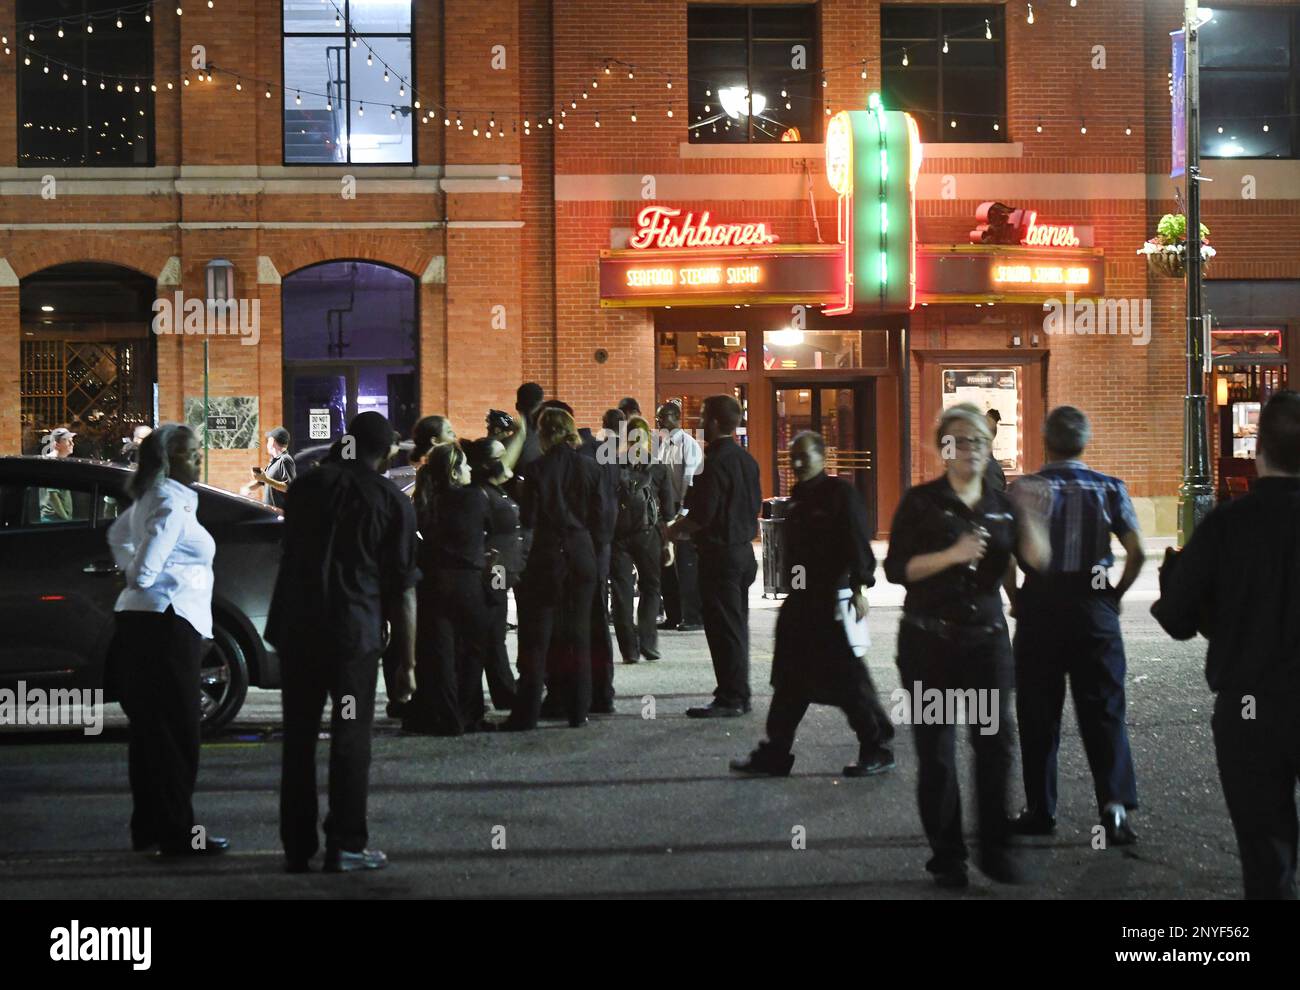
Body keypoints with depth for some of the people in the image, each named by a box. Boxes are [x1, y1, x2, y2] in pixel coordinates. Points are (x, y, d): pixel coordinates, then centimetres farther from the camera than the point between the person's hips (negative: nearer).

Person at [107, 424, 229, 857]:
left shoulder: (151, 497, 15)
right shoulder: (173, 503, -15)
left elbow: (118, 535, 32)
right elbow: (147, 568, -22)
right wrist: (139, 578, -1)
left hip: (141, 621, 10)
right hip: (166, 622, -10)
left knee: (150, 727, 13)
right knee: (175, 730, -6)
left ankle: (149, 826, 20)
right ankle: (176, 832, -3)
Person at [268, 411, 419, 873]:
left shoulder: (308, 484, 9)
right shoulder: (394, 503, -2)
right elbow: (402, 590, -3)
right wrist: (407, 661, 1)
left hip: (296, 627, 3)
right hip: (354, 632, -3)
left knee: (298, 739, 9)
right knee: (350, 738, 3)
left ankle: (297, 847, 13)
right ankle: (345, 847, 3)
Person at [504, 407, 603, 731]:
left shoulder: (538, 469, -11)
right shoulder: (589, 467, -1)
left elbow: (528, 519, -10)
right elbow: (598, 517, 2)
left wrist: (523, 500, 10)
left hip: (547, 556, -3)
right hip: (582, 555, 3)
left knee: (535, 637, 2)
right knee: (579, 634, 11)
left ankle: (526, 713, 1)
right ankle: (578, 709, 13)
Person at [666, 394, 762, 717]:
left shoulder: (715, 462, -18)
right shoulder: (746, 459, 10)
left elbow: (702, 514, -22)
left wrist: (676, 528, -2)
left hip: (719, 553, -9)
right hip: (743, 548, 9)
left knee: (723, 627, -4)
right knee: (736, 623, 16)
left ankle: (731, 698, -1)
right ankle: (738, 691, 24)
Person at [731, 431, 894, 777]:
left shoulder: (840, 493, -10)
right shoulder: (798, 497, 13)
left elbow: (858, 544, -16)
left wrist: (859, 590, -21)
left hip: (834, 599, -8)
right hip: (802, 600, 8)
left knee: (848, 679, -3)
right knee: (790, 680, 10)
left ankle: (877, 749, 10)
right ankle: (774, 754, 16)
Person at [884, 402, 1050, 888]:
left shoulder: (1002, 504, 9)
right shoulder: (921, 502, -1)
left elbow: (1039, 561, -2)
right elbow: (896, 568, -9)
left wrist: (1029, 515, -17)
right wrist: (952, 555, -19)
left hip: (987, 638, 3)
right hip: (928, 642, -3)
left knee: (996, 741, -2)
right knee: (936, 751, 2)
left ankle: (994, 848, 10)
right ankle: (946, 856, 12)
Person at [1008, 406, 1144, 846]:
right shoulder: (1109, 488, 1)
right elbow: (1137, 552, -5)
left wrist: (1015, 598, 2)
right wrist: (1115, 594, 8)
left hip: (1040, 607, -1)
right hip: (1095, 608, 1)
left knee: (1038, 713, 9)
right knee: (1103, 711, 6)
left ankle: (1041, 810, 15)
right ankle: (1114, 802, -10)